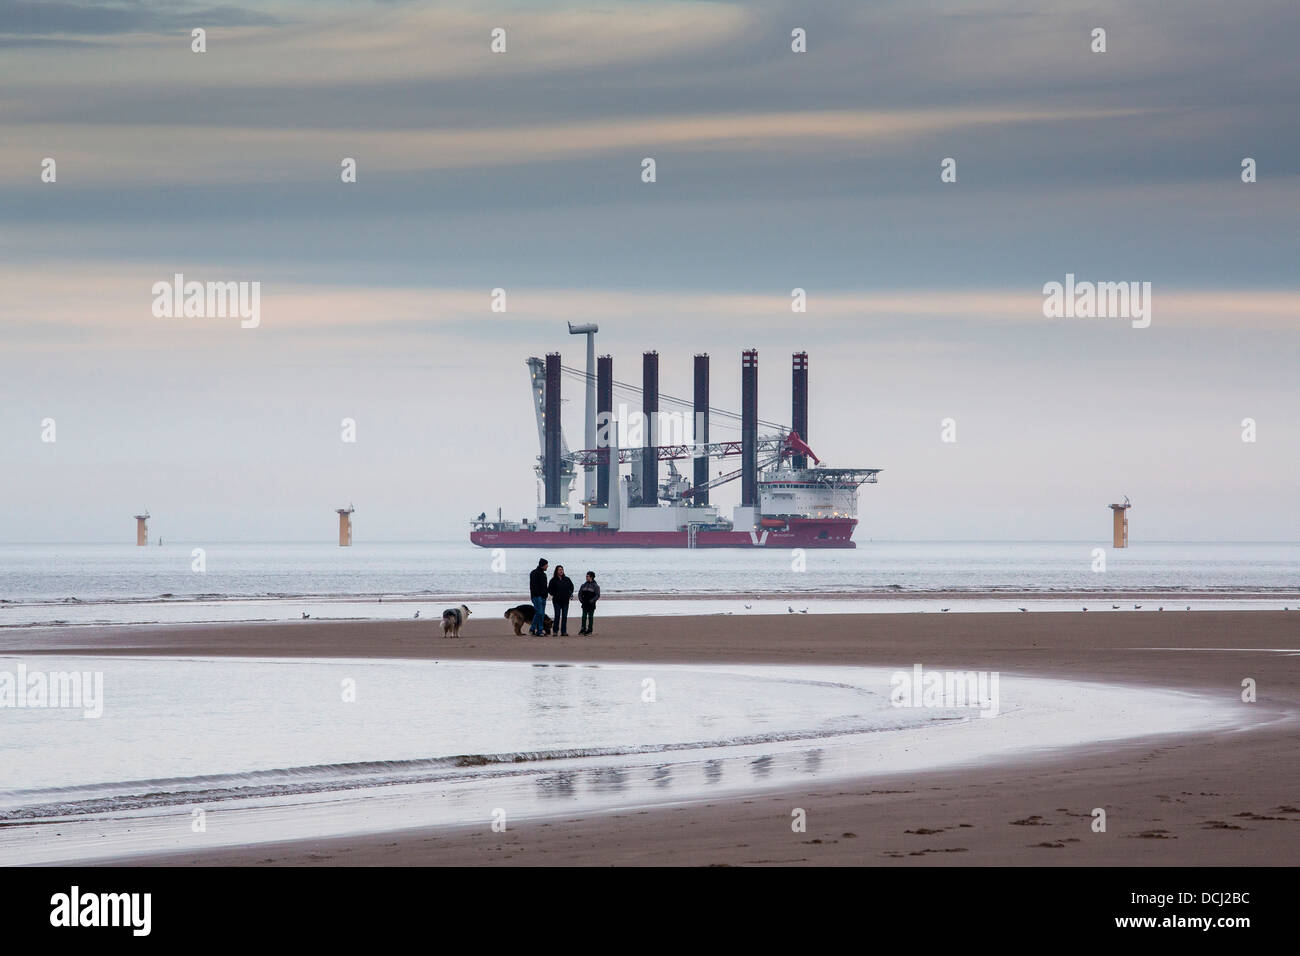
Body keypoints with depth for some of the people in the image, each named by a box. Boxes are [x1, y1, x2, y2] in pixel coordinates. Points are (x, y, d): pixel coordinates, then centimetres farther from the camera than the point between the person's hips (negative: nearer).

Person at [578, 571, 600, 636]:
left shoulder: (595, 586, -3)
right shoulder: (584, 585, 10)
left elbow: (597, 596, -7)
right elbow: (580, 593, 16)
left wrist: (592, 601, -16)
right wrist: (581, 600, 1)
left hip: (591, 605, -4)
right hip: (584, 604, 4)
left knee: (590, 617, 1)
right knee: (584, 617, 1)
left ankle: (589, 631, 4)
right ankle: (583, 629, 7)